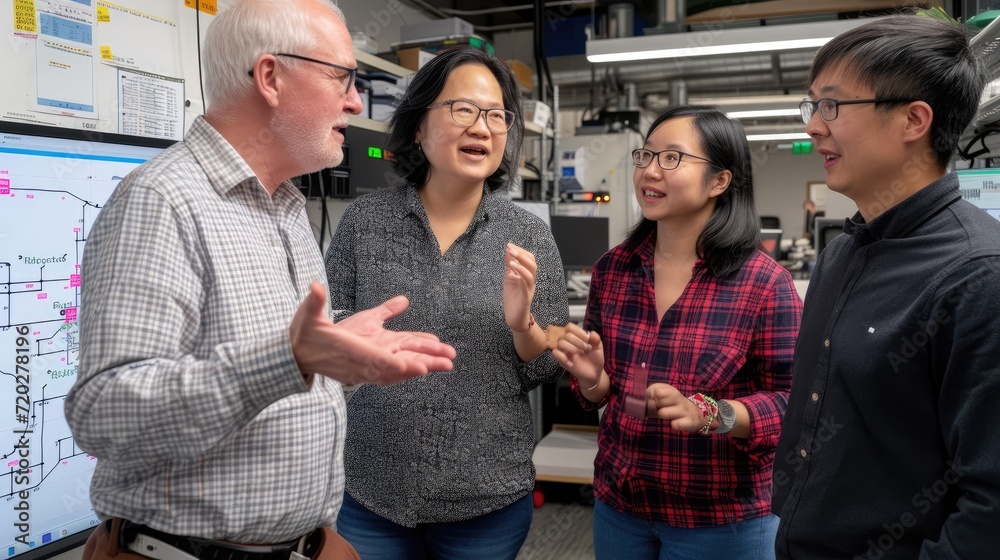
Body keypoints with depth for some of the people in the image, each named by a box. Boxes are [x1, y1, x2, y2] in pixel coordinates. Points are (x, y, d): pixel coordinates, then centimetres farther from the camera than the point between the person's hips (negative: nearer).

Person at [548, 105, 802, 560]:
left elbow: (792, 403, -13)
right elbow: (601, 392, 8)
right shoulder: (612, 269, -1)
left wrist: (710, 414, -28)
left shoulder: (764, 282, -15)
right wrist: (592, 378, -13)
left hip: (722, 521, -4)